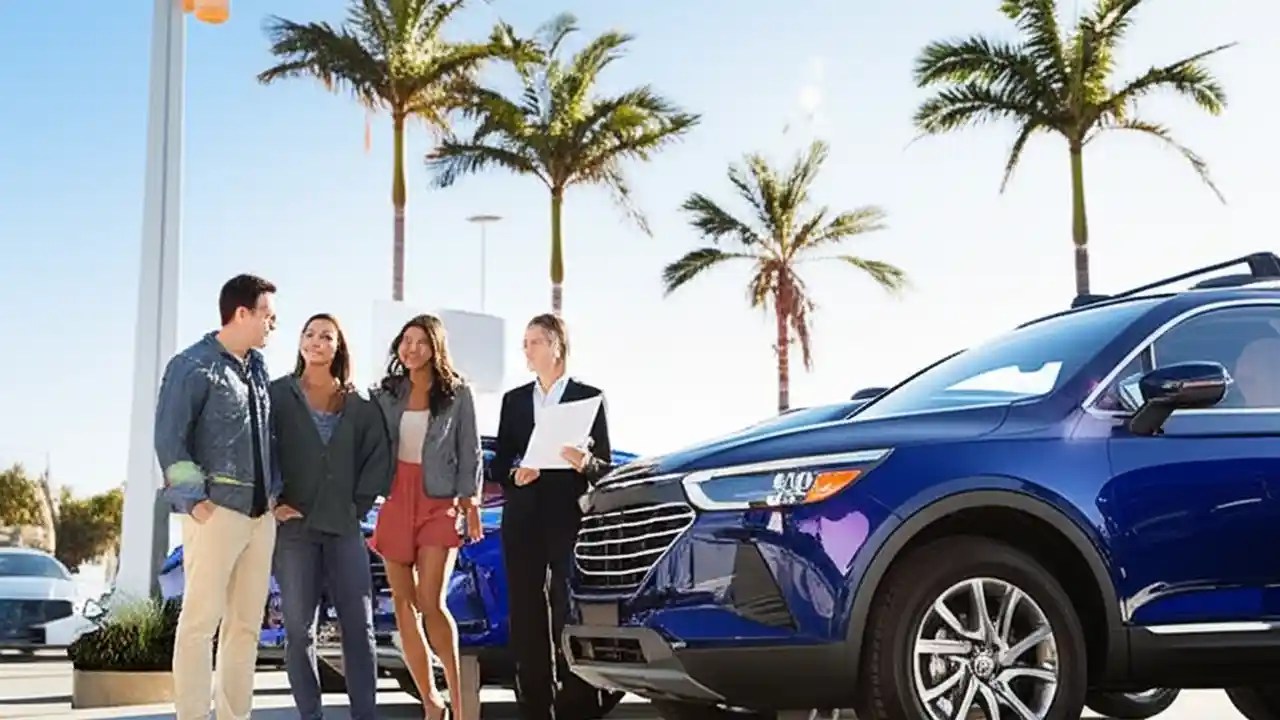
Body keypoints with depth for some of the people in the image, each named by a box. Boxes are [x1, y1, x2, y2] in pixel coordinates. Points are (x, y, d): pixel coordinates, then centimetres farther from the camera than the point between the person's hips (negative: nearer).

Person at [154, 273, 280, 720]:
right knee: (201, 619, -6)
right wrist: (195, 499, -13)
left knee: (246, 623, 8)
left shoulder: (258, 367, 16)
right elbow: (169, 439, -8)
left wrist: (274, 492, 10)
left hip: (260, 513, 7)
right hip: (217, 511, -7)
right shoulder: (194, 366, -4)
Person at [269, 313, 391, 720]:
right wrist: (272, 503, -9)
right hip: (294, 526, -2)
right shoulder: (277, 395, 2)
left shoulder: (358, 405, 9)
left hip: (344, 527, 2)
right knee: (299, 629, 2)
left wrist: (360, 503, 3)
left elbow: (378, 454, 11)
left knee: (359, 626, 1)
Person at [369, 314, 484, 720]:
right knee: (403, 604, 3)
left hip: (439, 503, -4)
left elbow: (469, 451, 1)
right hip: (394, 500, 4)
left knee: (431, 602, -14)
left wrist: (471, 501, -4)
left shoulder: (457, 393, 1)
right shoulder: (386, 393, 9)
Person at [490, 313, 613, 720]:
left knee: (570, 612, -8)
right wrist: (514, 475, -9)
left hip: (569, 517, -4)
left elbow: (605, 464, 3)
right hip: (523, 519, 4)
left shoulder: (589, 396, 4)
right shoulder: (514, 400, 14)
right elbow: (498, 463, 13)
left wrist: (585, 462, -19)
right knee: (525, 614, 2)